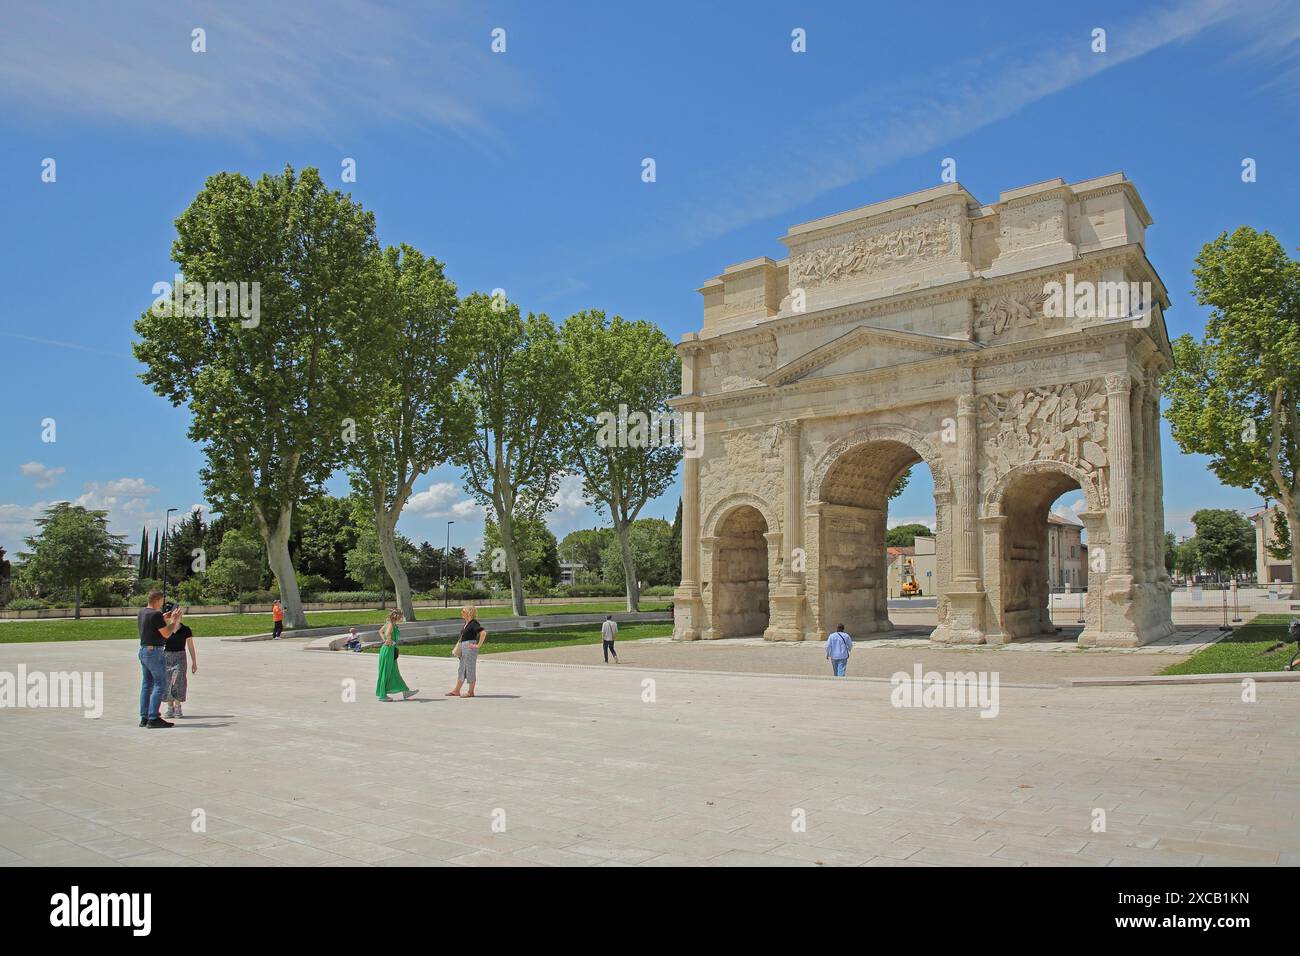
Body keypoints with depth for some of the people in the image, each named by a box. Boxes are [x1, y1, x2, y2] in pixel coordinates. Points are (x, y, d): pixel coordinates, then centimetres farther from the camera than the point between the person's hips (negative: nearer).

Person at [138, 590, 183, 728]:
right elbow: (166, 634, -16)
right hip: (154, 652, -9)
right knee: (160, 684, -6)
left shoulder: (142, 612, 10)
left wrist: (163, 619, 25)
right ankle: (153, 718, -10)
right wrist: (174, 621, -3)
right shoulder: (156, 614, -18)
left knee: (147, 684, 11)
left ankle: (144, 718, 12)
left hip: (143, 650, 9)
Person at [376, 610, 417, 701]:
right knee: (385, 673, -1)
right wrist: (389, 640, -25)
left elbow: (380, 631, 25)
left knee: (394, 672, 14)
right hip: (388, 650, -10)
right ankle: (382, 695, 8)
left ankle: (405, 691, 22)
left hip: (391, 650, 10)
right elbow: (388, 633, -40)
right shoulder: (391, 624, -18)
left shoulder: (388, 624, 9)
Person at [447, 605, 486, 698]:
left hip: (470, 647, -10)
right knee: (461, 669, 14)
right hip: (463, 648, 10)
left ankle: (471, 692, 7)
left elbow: (483, 633, -27)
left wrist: (478, 645, -23)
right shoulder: (466, 623, 12)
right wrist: (458, 647, 21)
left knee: (470, 669, -1)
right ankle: (456, 691, 21)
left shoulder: (474, 623, -16)